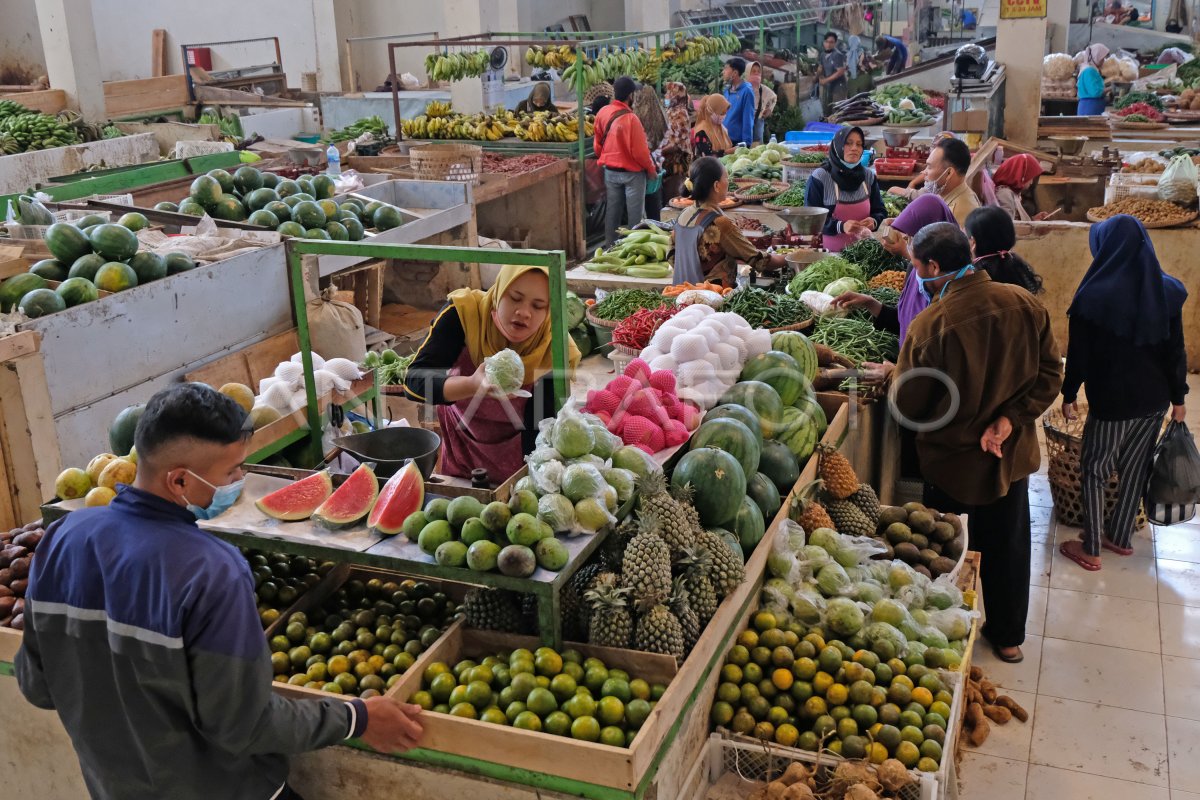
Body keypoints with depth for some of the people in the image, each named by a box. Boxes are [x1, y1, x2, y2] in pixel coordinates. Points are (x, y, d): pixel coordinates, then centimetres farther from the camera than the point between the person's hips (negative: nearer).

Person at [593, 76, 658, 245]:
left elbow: (597, 144, 5)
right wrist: (652, 169, -4)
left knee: (612, 211, 14)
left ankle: (610, 245, 21)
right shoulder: (630, 118, -23)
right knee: (635, 213, 5)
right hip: (632, 173, -6)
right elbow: (639, 151, -18)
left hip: (610, 171, 6)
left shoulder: (602, 113, -4)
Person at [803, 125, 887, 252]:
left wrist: (874, 221, -9)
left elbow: (880, 211, 15)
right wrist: (840, 226, -21)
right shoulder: (819, 177, -6)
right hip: (829, 250, -4)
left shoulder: (869, 176, 8)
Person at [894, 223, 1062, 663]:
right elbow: (1050, 375, -6)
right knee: (1008, 546, 23)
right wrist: (1009, 419, -11)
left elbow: (908, 408, -18)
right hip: (1013, 456, 5)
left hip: (954, 465, -4)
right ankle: (1008, 637, 40)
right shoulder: (1025, 304, -11)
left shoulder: (930, 324, -26)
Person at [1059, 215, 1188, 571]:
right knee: (1135, 468, 19)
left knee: (1094, 471, 11)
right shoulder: (1168, 290, -4)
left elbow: (1078, 355, -11)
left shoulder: (1093, 295, -18)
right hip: (1154, 399, 5)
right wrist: (1178, 398, 10)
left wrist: (1069, 395, 3)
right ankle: (1121, 537, 34)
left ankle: (1091, 551, 16)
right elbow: (1176, 351, 0)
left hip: (1112, 401, -5)